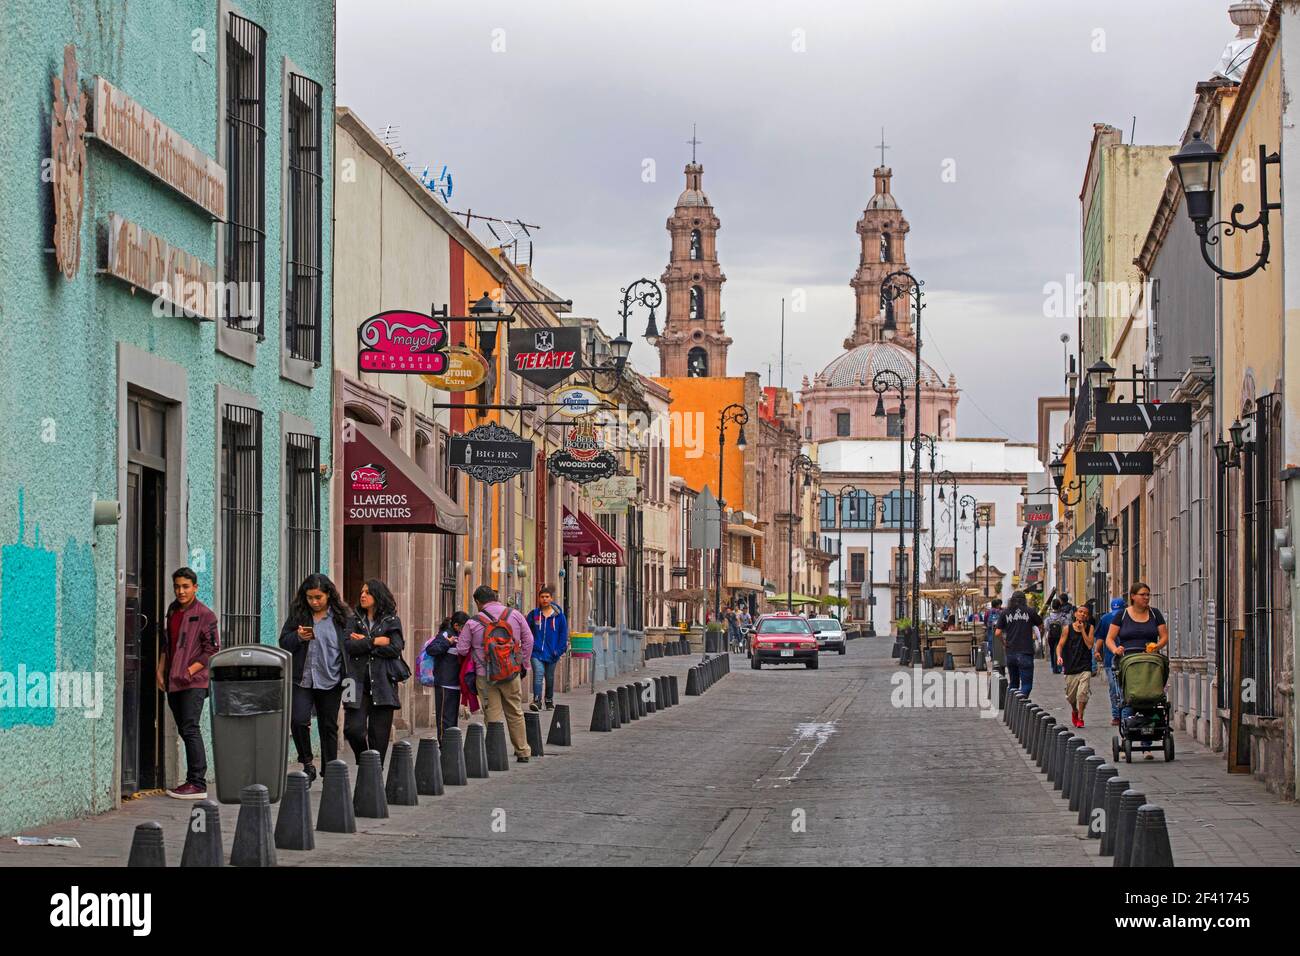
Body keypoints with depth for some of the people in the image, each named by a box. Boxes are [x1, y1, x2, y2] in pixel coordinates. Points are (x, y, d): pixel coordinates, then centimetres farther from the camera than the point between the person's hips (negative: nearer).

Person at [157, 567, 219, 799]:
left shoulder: (204, 615, -7)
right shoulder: (172, 610, 14)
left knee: (190, 729, -14)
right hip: (173, 682, 7)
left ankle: (197, 784, -15)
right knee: (183, 730, 8)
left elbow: (213, 650, -9)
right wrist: (161, 669, 12)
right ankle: (193, 780, 13)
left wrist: (190, 670, -14)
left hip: (194, 682, -7)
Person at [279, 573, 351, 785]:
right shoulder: (297, 614, 5)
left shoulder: (341, 616, 1)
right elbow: (283, 642, 7)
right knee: (298, 720, -16)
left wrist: (348, 679, -4)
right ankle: (307, 764, 3)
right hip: (302, 680, 0)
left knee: (329, 727, 7)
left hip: (330, 680, 0)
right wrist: (298, 637, -15)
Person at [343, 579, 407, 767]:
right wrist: (375, 642, -8)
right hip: (358, 683, 1)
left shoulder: (392, 621, 7)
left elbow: (396, 648, -7)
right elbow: (348, 646, -4)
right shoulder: (354, 620, 12)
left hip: (383, 683, -1)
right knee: (353, 729, -9)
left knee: (379, 734, -2)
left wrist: (364, 643, -5)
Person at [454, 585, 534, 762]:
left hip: (485, 676, -2)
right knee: (515, 713, 15)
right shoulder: (515, 615, 2)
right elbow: (528, 641, 7)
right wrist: (522, 662, 17)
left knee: (492, 715, 4)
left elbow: (462, 650, -1)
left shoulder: (473, 623, -5)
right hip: (511, 674, 2)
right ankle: (522, 752, 20)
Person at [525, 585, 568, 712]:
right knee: (538, 674, -18)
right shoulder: (533, 614, 1)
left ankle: (549, 700, 28)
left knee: (550, 677, 13)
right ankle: (537, 700, -24)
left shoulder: (559, 615, 1)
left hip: (551, 653, 1)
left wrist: (560, 650, -5)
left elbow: (563, 634, 3)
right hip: (537, 652, -1)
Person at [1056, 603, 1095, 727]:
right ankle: (1074, 710, 41)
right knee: (1070, 696, 10)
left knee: (1082, 693, -14)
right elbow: (1060, 645, -2)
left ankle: (1080, 717, 3)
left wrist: (1082, 629, -11)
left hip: (1085, 667, -1)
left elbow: (1089, 645, -8)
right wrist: (1059, 656, -21)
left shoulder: (1089, 628, 2)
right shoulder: (1068, 629, 1)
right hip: (1070, 667, 1)